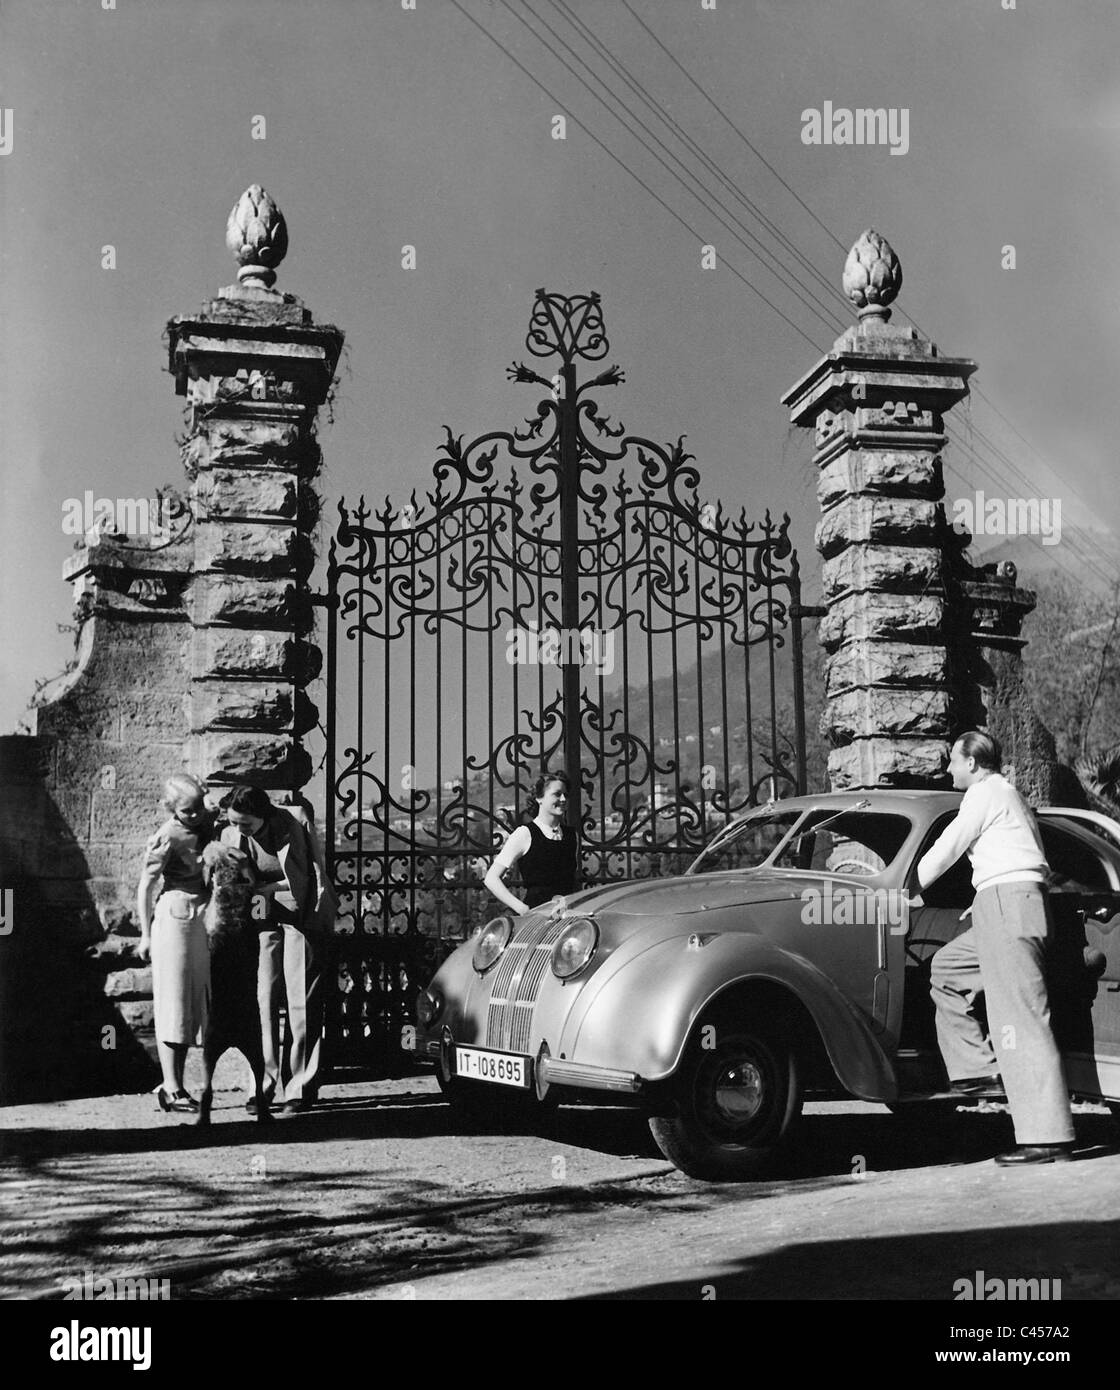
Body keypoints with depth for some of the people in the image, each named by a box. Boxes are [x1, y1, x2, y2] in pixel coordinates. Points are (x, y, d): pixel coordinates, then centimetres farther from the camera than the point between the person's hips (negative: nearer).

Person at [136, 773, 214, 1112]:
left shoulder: (208, 822, 6)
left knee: (196, 1003, 8)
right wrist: (145, 935, -7)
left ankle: (176, 1083, 15)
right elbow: (145, 887, -8)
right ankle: (170, 1086, -4)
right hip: (175, 919, -7)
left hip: (205, 920, 7)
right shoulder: (166, 838, -14)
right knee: (173, 1003, -6)